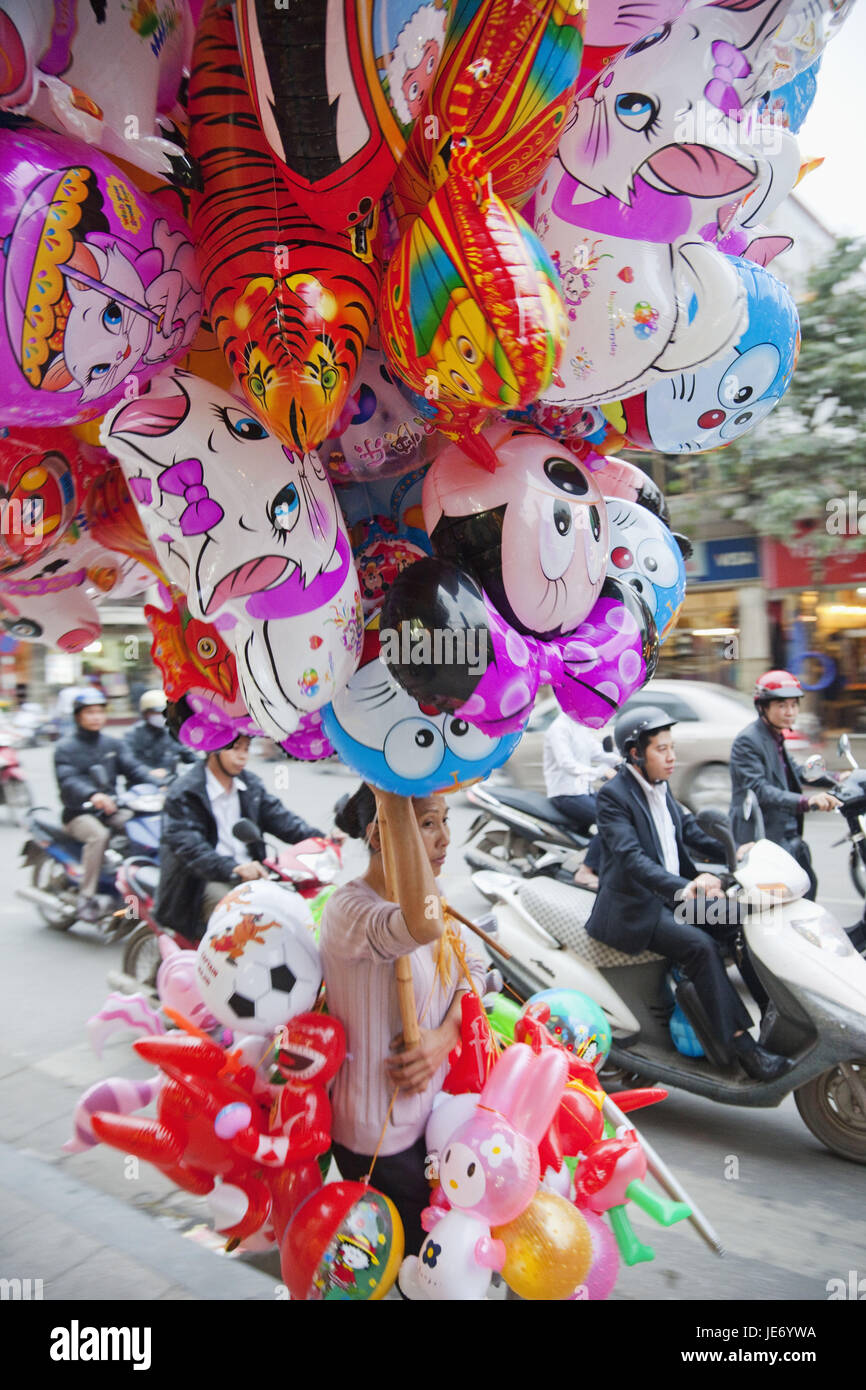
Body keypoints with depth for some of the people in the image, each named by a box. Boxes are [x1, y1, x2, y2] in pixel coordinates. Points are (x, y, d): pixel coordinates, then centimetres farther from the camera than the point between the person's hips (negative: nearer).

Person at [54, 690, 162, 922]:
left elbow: (133, 767, -1)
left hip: (110, 810, 4)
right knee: (99, 834, -33)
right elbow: (68, 780, -19)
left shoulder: (113, 744, 14)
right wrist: (93, 795, -40)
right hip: (78, 813, -4)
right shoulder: (66, 747, -1)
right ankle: (86, 897, -22)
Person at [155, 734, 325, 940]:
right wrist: (234, 868, -40)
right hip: (208, 880, -6)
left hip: (249, 872, 6)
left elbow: (278, 816, 4)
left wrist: (319, 838, -14)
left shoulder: (251, 784, 10)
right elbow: (190, 848, -23)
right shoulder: (184, 794, -11)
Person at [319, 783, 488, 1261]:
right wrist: (396, 807, -52)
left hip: (432, 1107, 8)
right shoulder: (348, 908, -30)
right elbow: (422, 926, -52)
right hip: (382, 1137, -7)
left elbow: (472, 966, 1)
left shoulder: (419, 893, -3)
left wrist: (445, 1036, -16)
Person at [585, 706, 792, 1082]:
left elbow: (690, 831, 13)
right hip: (635, 906, -8)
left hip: (673, 895, 8)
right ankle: (741, 1046, -17)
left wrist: (735, 851, -4)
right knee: (702, 946, -26)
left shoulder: (659, 788, 10)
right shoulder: (613, 795, -17)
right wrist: (684, 888, -41)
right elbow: (631, 857, -28)